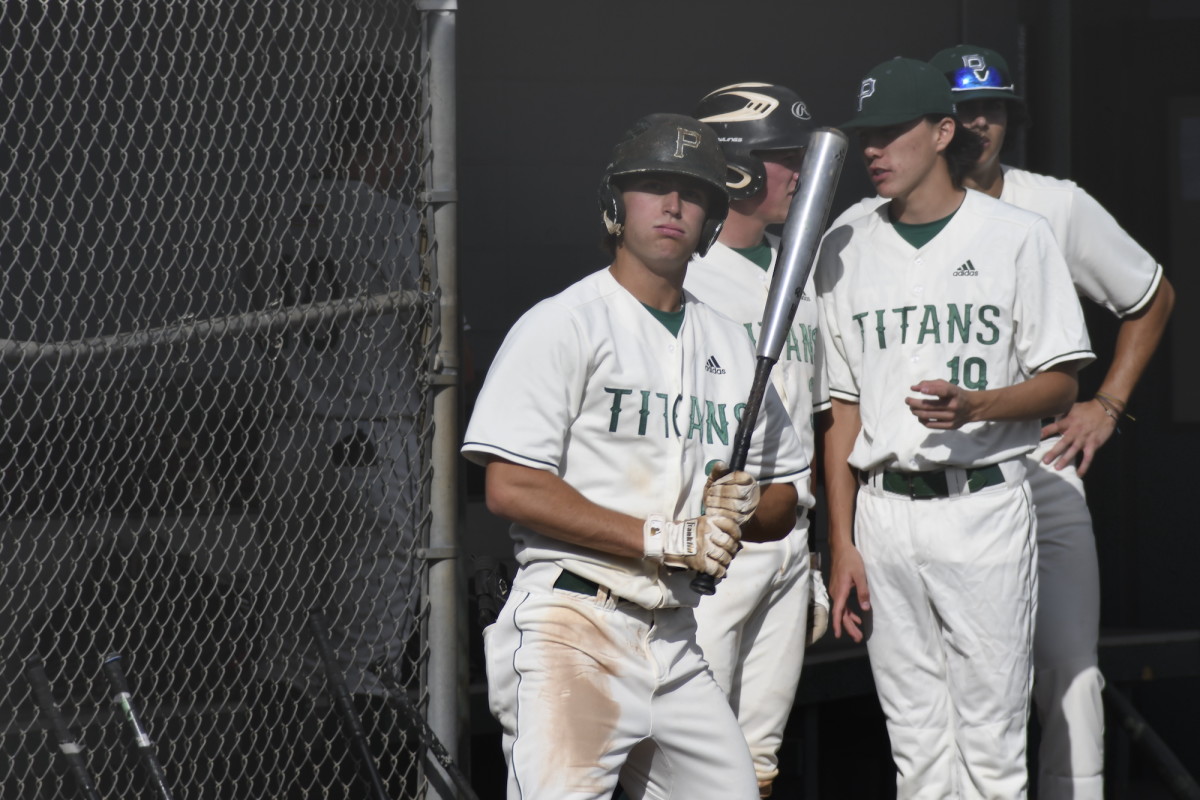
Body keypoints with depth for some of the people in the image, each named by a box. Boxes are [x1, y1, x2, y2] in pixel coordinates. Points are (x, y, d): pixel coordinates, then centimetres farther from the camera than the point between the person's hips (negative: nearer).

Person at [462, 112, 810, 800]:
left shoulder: (730, 344, 18)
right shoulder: (563, 325, -4)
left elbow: (785, 501, 22)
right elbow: (510, 488, -13)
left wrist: (744, 506, -3)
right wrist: (662, 537, -15)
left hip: (675, 640, 7)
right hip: (572, 631, -7)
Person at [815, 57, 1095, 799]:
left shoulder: (1019, 235, 1)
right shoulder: (845, 249, 11)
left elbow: (1062, 383, 0)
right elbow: (843, 406, 12)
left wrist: (973, 406, -20)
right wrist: (842, 544, 7)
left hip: (984, 506, -4)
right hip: (883, 511, 4)